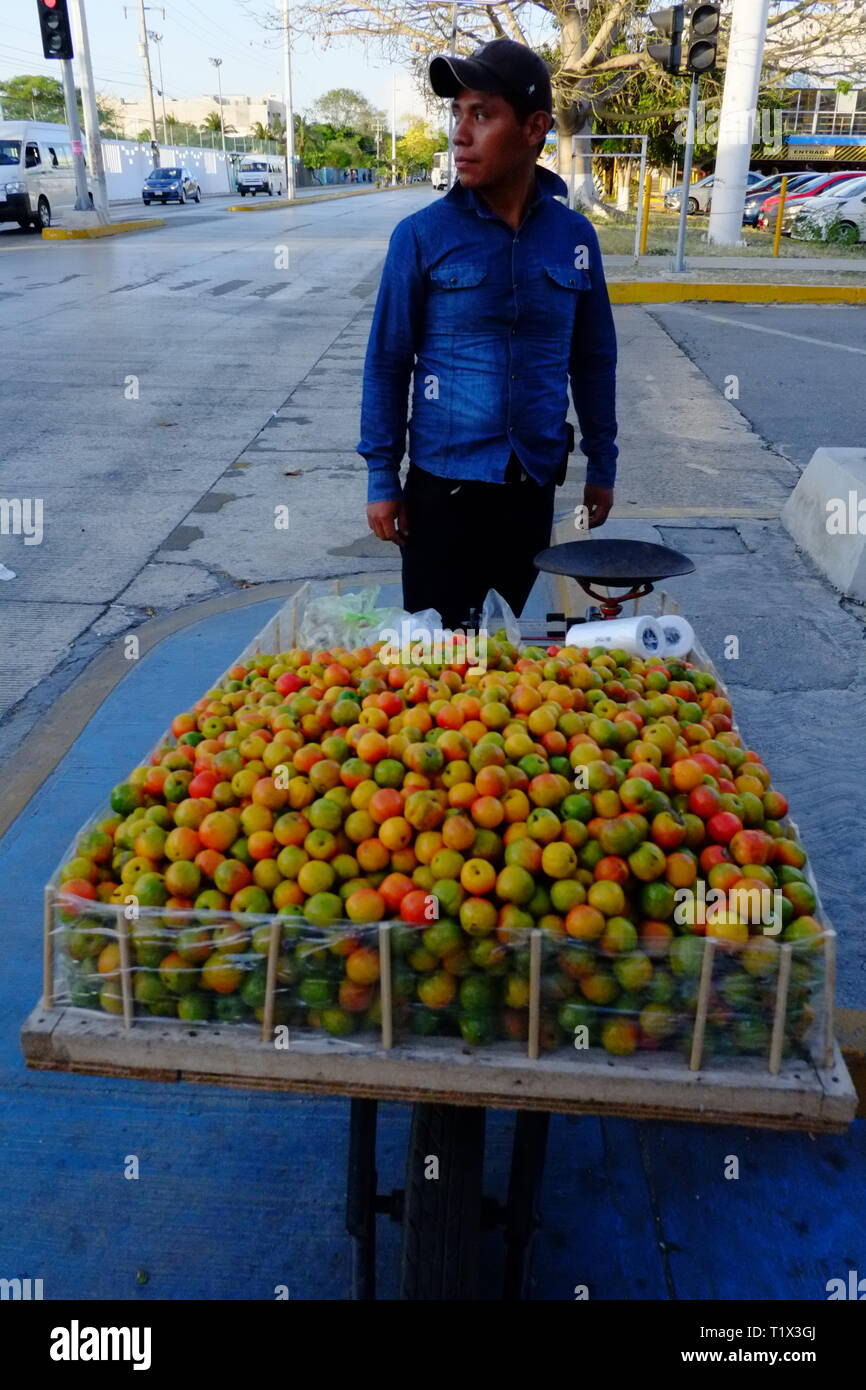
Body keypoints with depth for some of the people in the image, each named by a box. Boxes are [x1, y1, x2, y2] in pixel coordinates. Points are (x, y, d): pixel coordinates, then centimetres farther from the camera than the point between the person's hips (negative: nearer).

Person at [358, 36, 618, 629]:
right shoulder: (422, 235, -7)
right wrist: (382, 479, -4)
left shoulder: (575, 236, 1)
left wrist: (602, 466, 10)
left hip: (533, 486, 3)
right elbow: (387, 363, -3)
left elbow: (593, 360, 9)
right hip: (442, 483, -2)